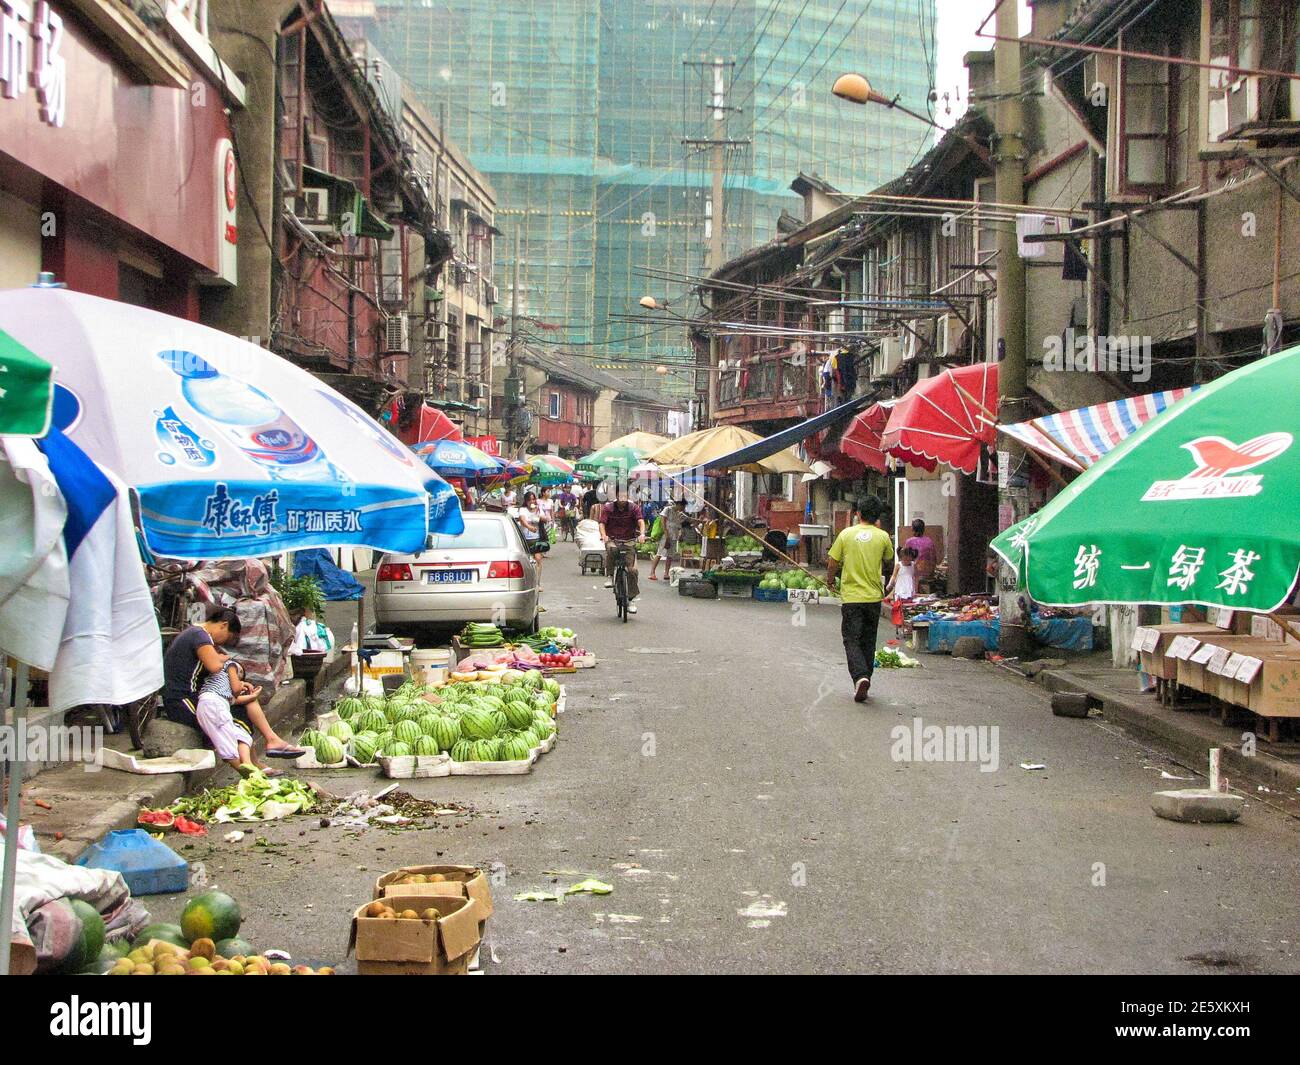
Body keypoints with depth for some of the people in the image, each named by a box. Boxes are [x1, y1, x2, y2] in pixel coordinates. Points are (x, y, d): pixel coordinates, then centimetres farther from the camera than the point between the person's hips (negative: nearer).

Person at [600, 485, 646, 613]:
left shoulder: (634, 508, 0)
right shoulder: (608, 508, 0)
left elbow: (641, 521, -13)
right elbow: (602, 523, -11)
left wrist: (642, 534, -34)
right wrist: (604, 536, -32)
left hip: (629, 541, 1)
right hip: (612, 540, -1)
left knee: (632, 569, -13)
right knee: (611, 549, -38)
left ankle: (632, 599, -1)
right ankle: (610, 577, -19)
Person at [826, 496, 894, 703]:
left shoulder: (846, 534, -4)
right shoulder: (882, 536, -2)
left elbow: (833, 563, 1)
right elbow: (888, 558, 17)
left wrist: (830, 579, 21)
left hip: (851, 596, -2)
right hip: (873, 596, 2)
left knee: (851, 640, 0)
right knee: (868, 641, 15)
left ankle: (860, 677, -21)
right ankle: (865, 680, 20)